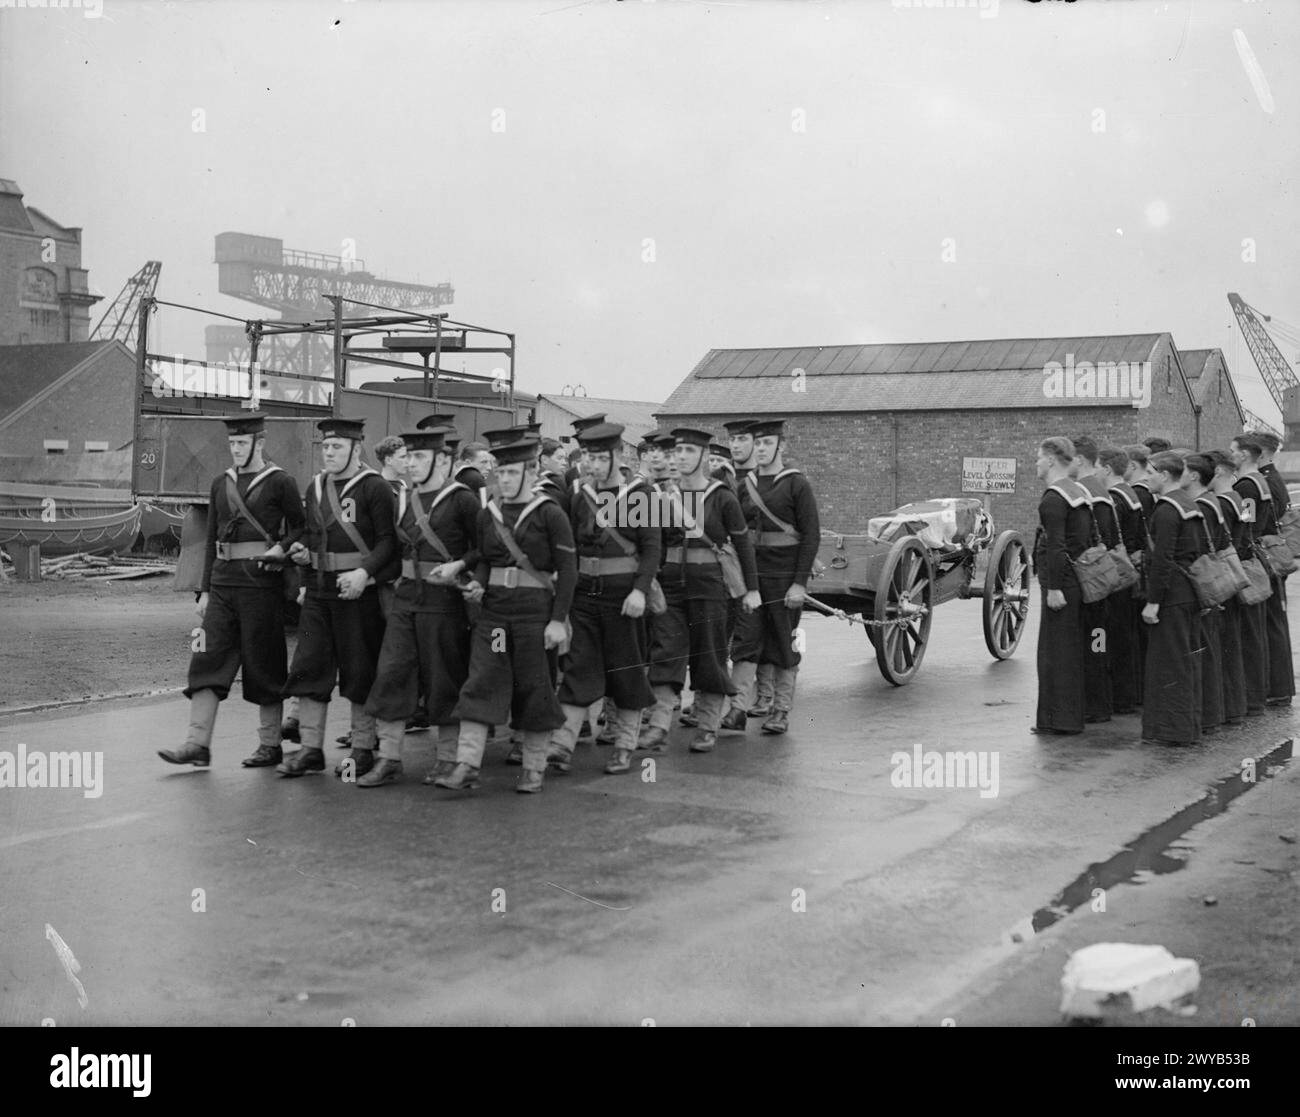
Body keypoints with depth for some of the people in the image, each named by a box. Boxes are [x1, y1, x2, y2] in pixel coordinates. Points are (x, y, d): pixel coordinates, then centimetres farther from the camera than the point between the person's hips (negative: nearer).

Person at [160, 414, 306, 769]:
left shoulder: (280, 482, -2)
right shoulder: (221, 484, 14)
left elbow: (301, 528, 2)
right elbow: (211, 540, 16)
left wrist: (282, 549, -18)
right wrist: (205, 590, 12)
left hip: (261, 582, -5)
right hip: (223, 583, 5)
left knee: (264, 665, 2)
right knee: (207, 660, -2)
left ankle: (270, 745, 11)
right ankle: (198, 744, -1)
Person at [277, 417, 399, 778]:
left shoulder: (374, 488, -8)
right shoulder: (315, 487, 13)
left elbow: (389, 540, -11)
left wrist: (364, 572, -24)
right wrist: (303, 551, 3)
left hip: (358, 590, -6)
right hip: (318, 589, 6)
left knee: (359, 673, 2)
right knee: (307, 667, 4)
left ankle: (363, 750, 14)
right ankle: (311, 749, 12)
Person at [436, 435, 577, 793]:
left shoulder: (549, 515, -6)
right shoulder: (488, 515, 9)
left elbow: (567, 570, -7)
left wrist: (558, 620, -12)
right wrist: (478, 583, -2)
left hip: (535, 612, -4)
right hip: (493, 611, 4)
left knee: (535, 690, 4)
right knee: (479, 685, -3)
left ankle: (534, 770, 15)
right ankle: (467, 766, -3)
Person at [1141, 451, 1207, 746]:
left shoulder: (1165, 510, -16)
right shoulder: (1192, 506, 14)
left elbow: (1163, 559, -21)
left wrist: (1153, 601, -19)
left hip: (1172, 596, -9)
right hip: (1193, 594, 9)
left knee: (1169, 662, -3)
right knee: (1189, 660, 14)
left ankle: (1171, 730, 1)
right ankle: (1190, 726, 21)